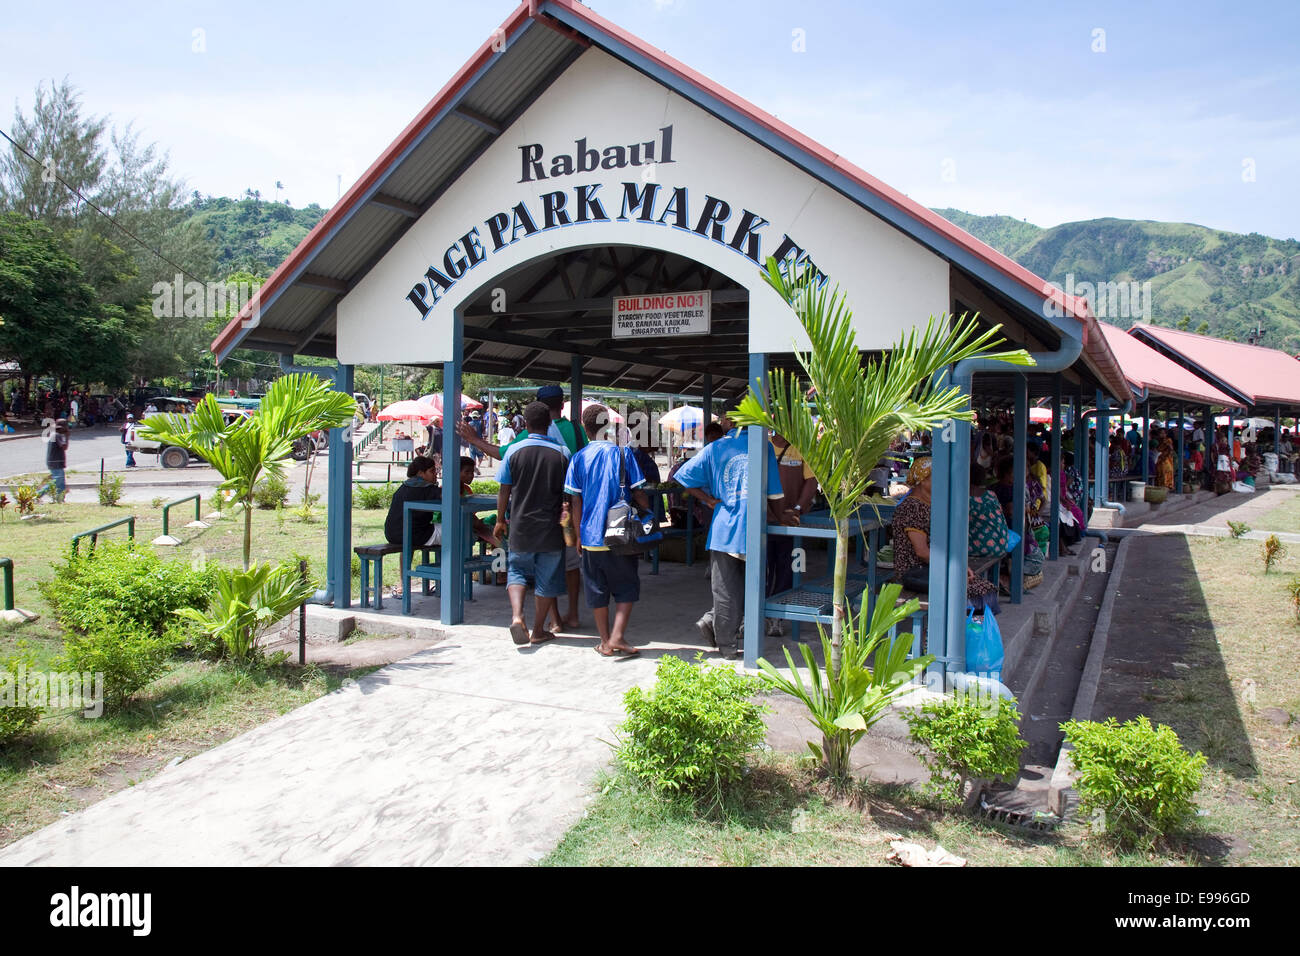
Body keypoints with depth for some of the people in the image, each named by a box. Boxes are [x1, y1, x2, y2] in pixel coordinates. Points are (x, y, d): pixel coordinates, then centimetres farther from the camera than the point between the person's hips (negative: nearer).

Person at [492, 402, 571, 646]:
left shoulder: (514, 451, -5)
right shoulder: (562, 453, -5)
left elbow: (504, 491, -1)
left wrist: (500, 520, 11)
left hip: (520, 526, 0)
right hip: (550, 528, 0)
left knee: (517, 571, 16)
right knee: (547, 579, 10)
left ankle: (516, 615, -7)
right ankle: (538, 631, 18)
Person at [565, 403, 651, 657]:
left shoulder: (579, 458, 1)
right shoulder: (623, 453, -3)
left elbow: (576, 502, 2)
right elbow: (638, 494, -3)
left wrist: (578, 535, 11)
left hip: (591, 534, 1)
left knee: (596, 590, 11)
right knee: (626, 587, 11)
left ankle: (606, 642, 16)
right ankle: (617, 636, -1)